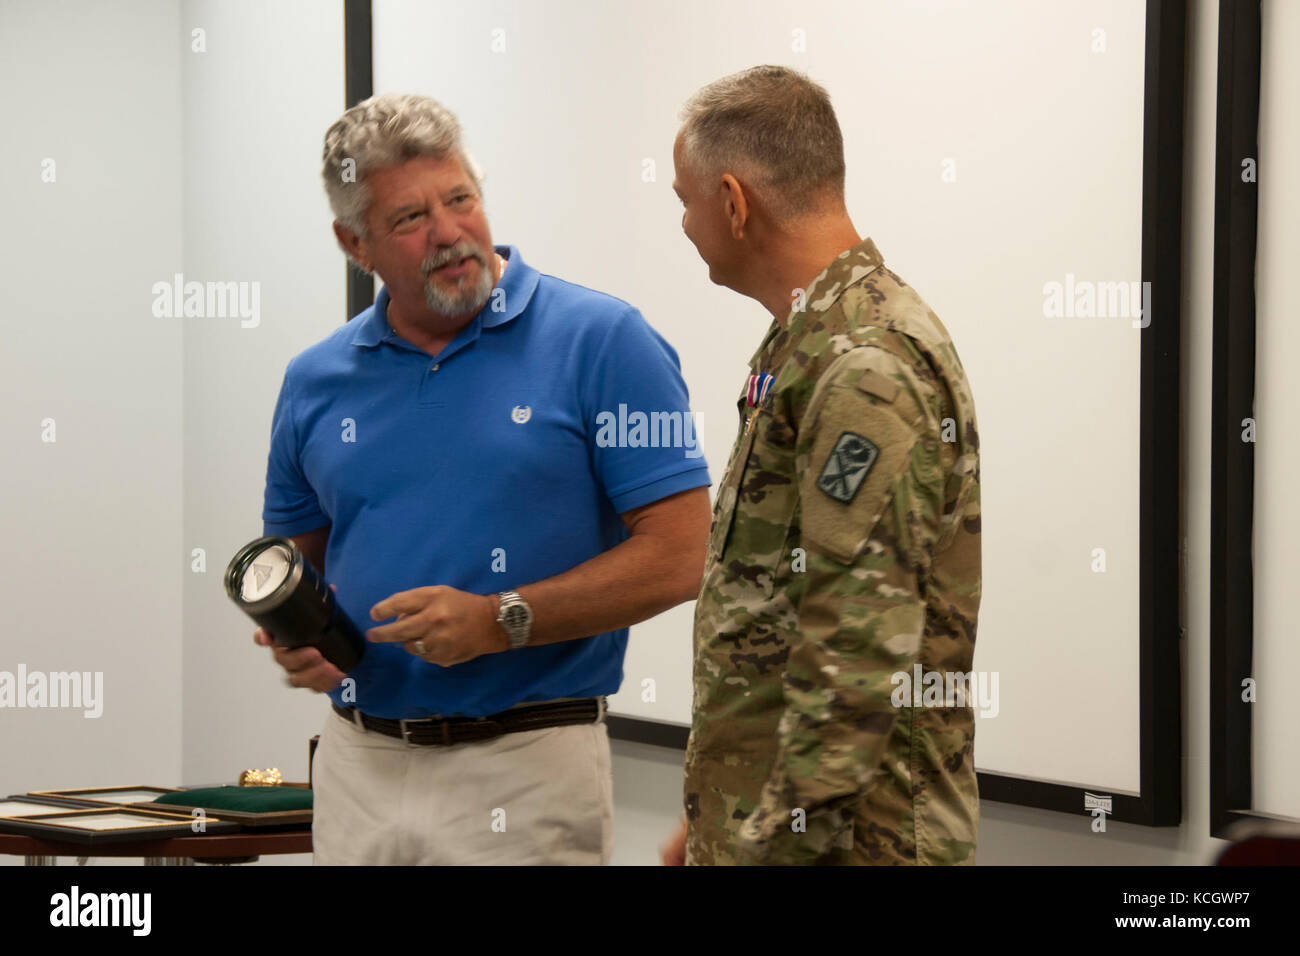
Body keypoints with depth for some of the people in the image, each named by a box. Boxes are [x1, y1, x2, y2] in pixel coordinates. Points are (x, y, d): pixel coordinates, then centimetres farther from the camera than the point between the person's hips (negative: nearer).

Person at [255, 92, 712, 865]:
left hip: (528, 770, -4)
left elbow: (677, 557, -10)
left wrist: (501, 620, -18)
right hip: (358, 765, 4)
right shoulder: (316, 381, 8)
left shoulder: (602, 342, -6)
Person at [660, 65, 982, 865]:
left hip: (837, 836, -9)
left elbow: (861, 662, -25)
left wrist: (773, 843, -23)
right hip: (756, 817, 9)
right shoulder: (807, 346, 15)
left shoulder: (868, 371, -19)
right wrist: (711, 816, 22)